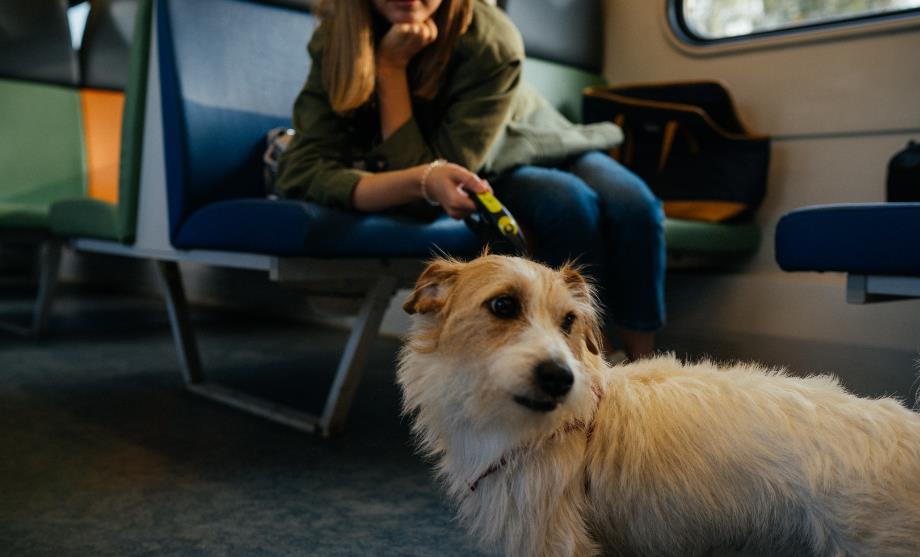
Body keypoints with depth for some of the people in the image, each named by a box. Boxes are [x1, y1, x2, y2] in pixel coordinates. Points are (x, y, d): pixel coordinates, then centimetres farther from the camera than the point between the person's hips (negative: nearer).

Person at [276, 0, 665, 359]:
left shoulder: (491, 42, -33)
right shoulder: (335, 36, -27)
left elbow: (418, 163, -32)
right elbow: (301, 170, -39)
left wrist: (391, 66, -38)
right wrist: (423, 180, -54)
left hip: (528, 148, 1)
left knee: (632, 205, -25)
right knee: (572, 205, -30)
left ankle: (639, 362, -8)